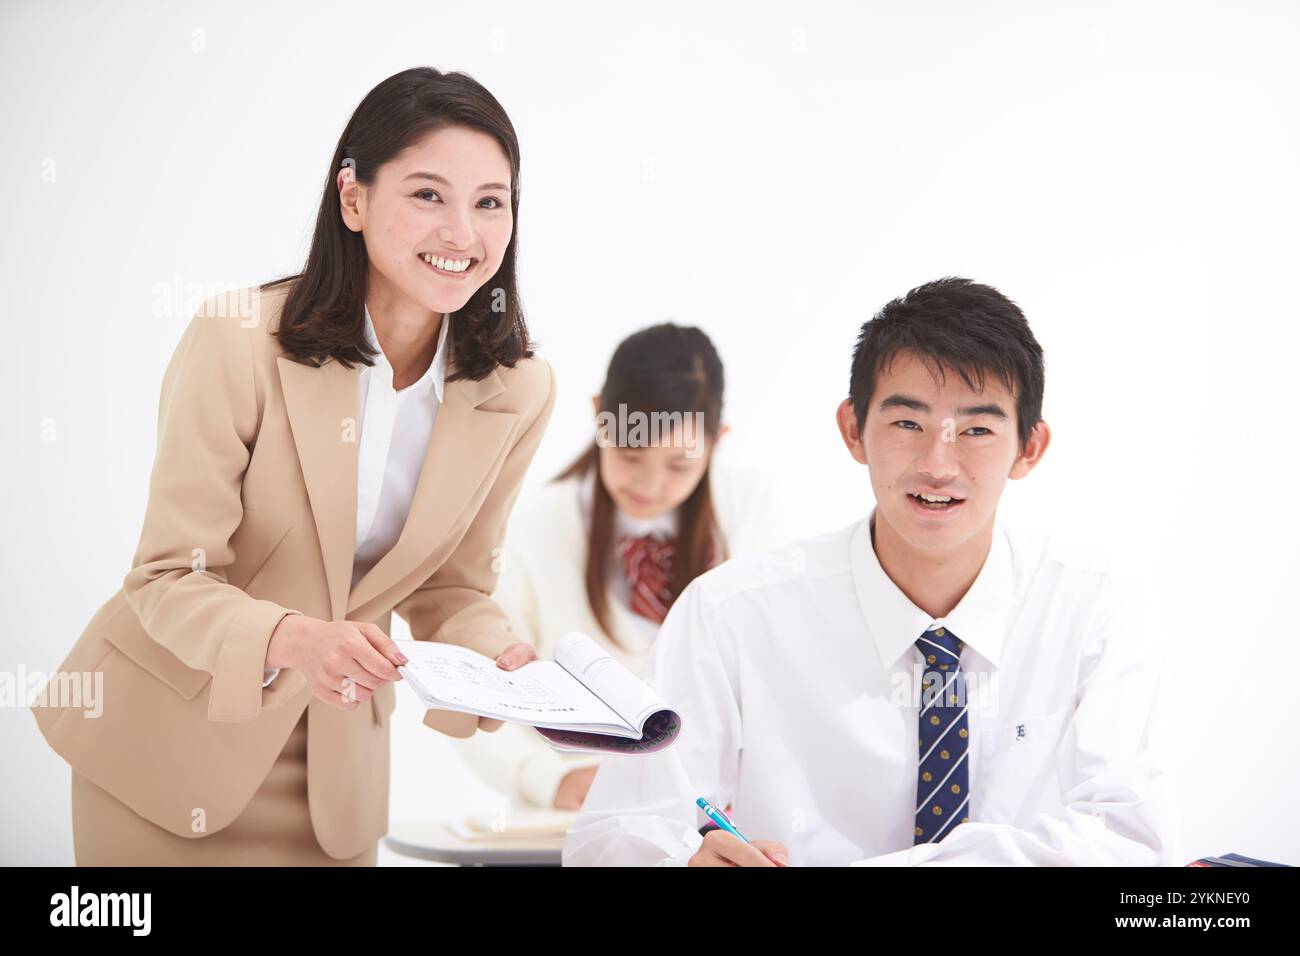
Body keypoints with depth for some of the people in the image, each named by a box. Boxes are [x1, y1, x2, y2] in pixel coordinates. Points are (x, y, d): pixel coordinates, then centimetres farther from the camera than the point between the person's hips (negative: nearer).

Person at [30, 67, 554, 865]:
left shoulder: (518, 392, -10)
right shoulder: (239, 341, -21)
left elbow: (451, 588, 2)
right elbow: (170, 581, -19)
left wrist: (503, 661, -18)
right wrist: (292, 640, -37)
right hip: (169, 738, -3)